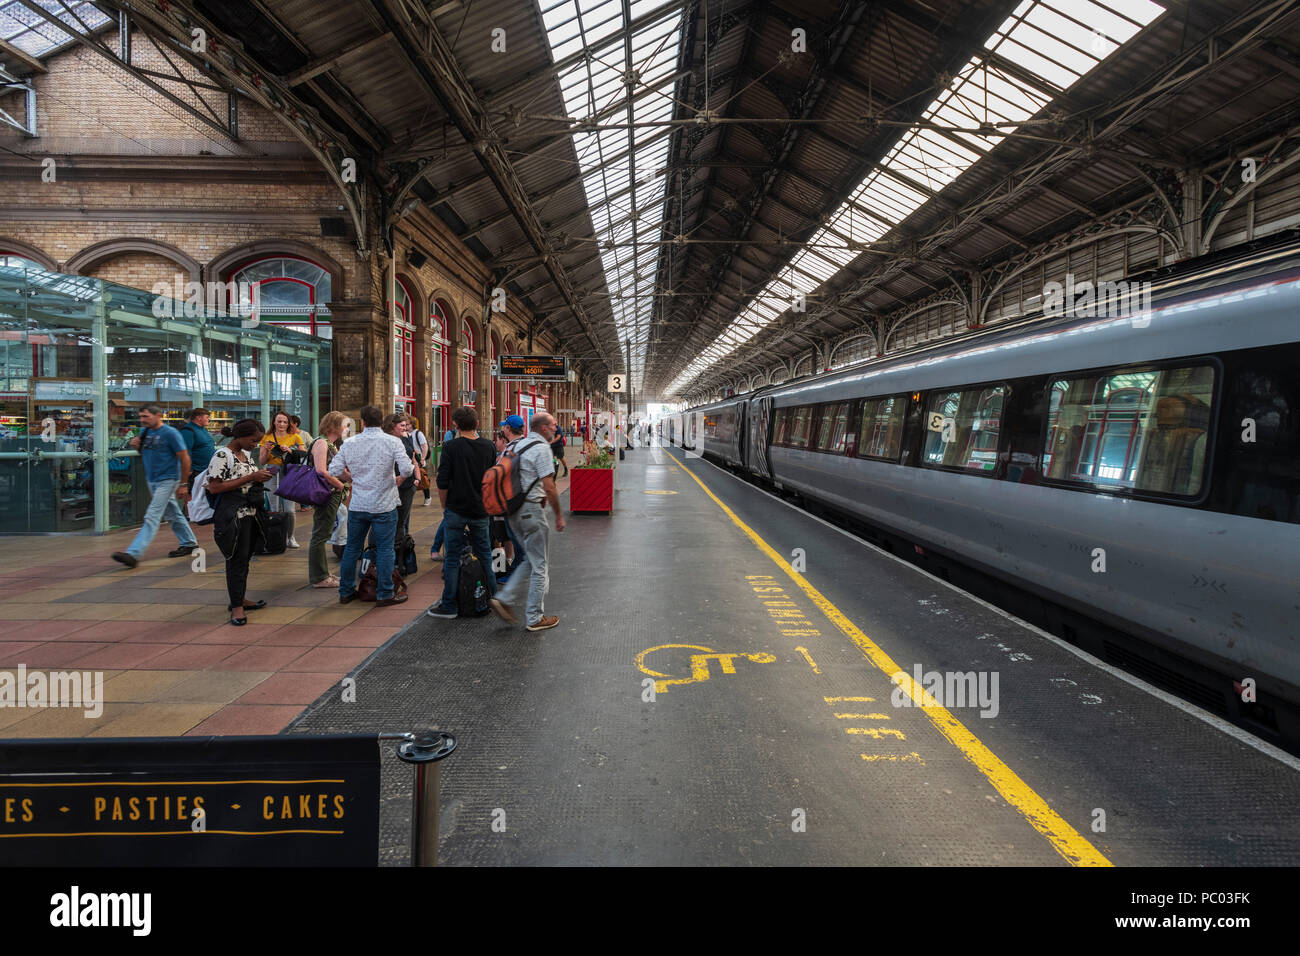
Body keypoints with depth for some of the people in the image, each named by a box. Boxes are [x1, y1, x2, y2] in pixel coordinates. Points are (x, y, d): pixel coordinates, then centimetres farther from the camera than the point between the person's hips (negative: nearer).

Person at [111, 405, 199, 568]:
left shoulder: (170, 433, -14)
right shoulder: (144, 432, 8)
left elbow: (185, 458, -12)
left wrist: (183, 484, -11)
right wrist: (136, 445, -1)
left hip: (167, 480, -8)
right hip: (151, 480, 8)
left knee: (152, 517, -13)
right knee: (172, 514, 17)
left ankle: (133, 554, -19)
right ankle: (189, 543, 30)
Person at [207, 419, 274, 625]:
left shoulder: (246, 454, 13)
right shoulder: (222, 455, -12)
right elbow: (214, 487, -18)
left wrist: (261, 477, 6)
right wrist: (250, 478, -20)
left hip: (250, 514, 8)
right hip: (233, 516, -8)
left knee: (244, 558, 15)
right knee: (237, 559, -4)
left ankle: (240, 599, 27)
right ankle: (236, 607, 4)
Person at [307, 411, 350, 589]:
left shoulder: (331, 445, 18)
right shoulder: (321, 443, -13)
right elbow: (321, 471, -23)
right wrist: (340, 485, -14)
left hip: (332, 495, 10)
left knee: (324, 534, 16)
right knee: (320, 535, -4)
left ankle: (322, 573, 24)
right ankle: (318, 578, 1)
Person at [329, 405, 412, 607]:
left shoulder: (349, 443, 0)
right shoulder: (392, 442, -8)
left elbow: (334, 470, -2)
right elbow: (407, 469, -16)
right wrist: (399, 479, 5)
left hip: (357, 505, 3)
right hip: (384, 506, -3)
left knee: (352, 548, 14)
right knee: (385, 549, 3)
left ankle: (346, 592, 24)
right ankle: (385, 595, 6)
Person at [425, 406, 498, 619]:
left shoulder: (451, 447, -10)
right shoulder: (489, 447, 2)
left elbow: (442, 483, -10)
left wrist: (445, 507, 4)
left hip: (456, 510, -4)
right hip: (481, 510, 4)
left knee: (453, 557, 3)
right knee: (484, 554, 16)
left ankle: (449, 605, 8)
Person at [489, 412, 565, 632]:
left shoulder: (513, 446, 12)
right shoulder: (541, 448, -12)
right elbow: (548, 486, -17)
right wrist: (559, 515, -9)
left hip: (512, 509, 8)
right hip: (531, 509, -8)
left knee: (530, 560, 19)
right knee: (539, 565, 3)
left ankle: (505, 599, 10)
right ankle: (535, 618, 9)